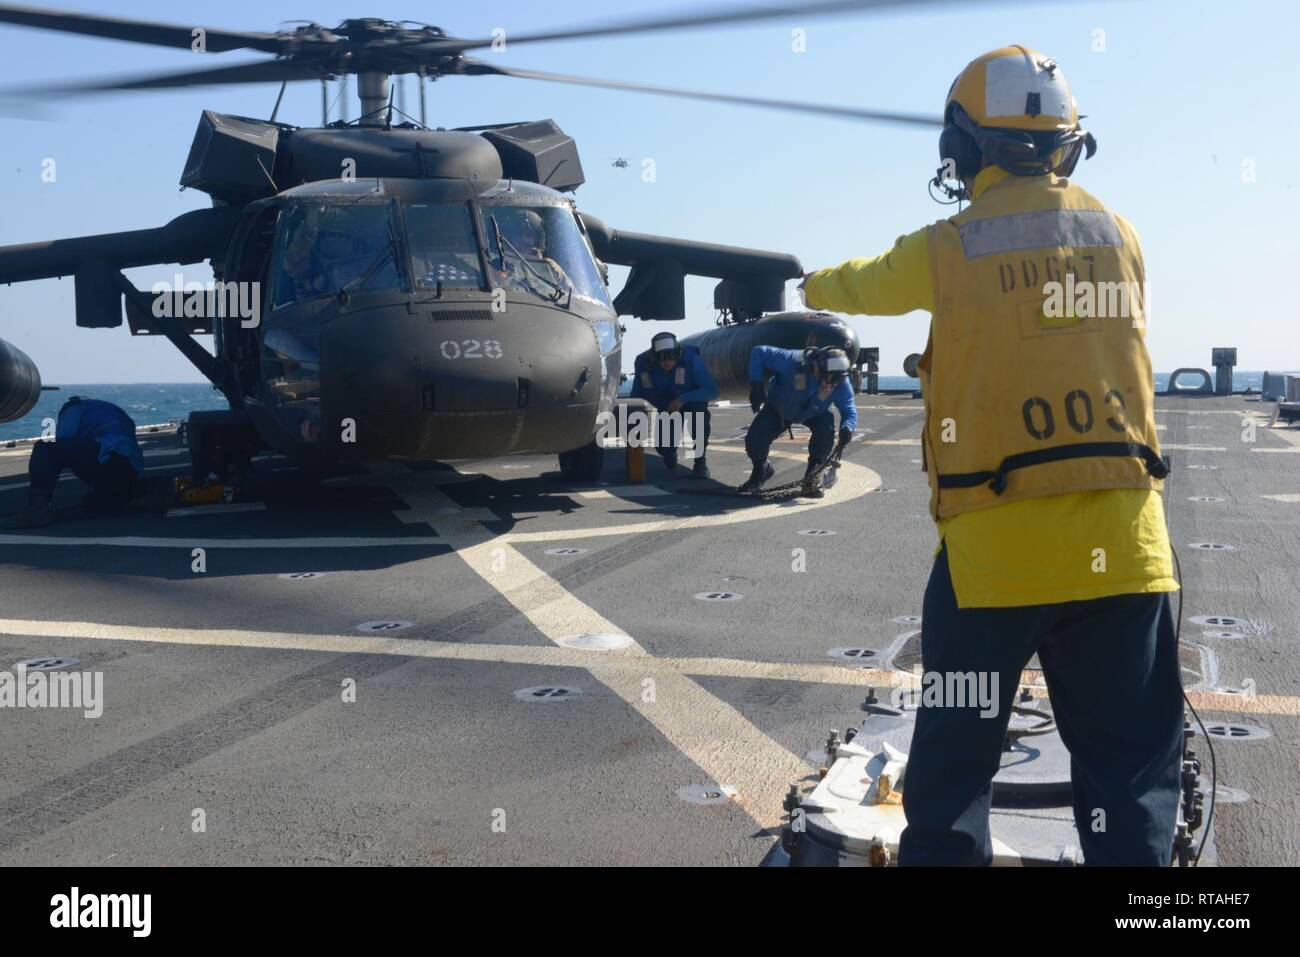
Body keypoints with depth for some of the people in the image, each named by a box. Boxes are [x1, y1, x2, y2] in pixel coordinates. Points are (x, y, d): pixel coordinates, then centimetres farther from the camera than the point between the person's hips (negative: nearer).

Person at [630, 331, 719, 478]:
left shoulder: (691, 359, -30)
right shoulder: (644, 363, -22)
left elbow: (712, 390, -32)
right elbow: (636, 395, -5)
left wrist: (683, 399, -43)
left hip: (692, 401, -2)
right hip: (665, 408, 2)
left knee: (699, 413, -36)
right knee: (663, 446, -16)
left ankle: (700, 462, -17)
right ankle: (670, 452, 26)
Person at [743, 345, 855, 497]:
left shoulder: (841, 383, -32)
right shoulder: (793, 361, -42)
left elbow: (849, 410, -19)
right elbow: (759, 352, -32)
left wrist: (847, 427, -43)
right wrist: (756, 385, -36)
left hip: (813, 413, 1)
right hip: (778, 409, -1)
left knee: (826, 426, -31)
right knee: (754, 440, -18)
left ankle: (812, 479, -15)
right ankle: (761, 470, 20)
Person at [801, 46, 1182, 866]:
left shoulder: (946, 250, -1)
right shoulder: (1119, 235, 7)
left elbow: (863, 286, 17)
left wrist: (810, 287, 40)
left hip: (995, 544, -2)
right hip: (1124, 542, 2)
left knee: (954, 762, 12)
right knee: (1131, 768, 9)